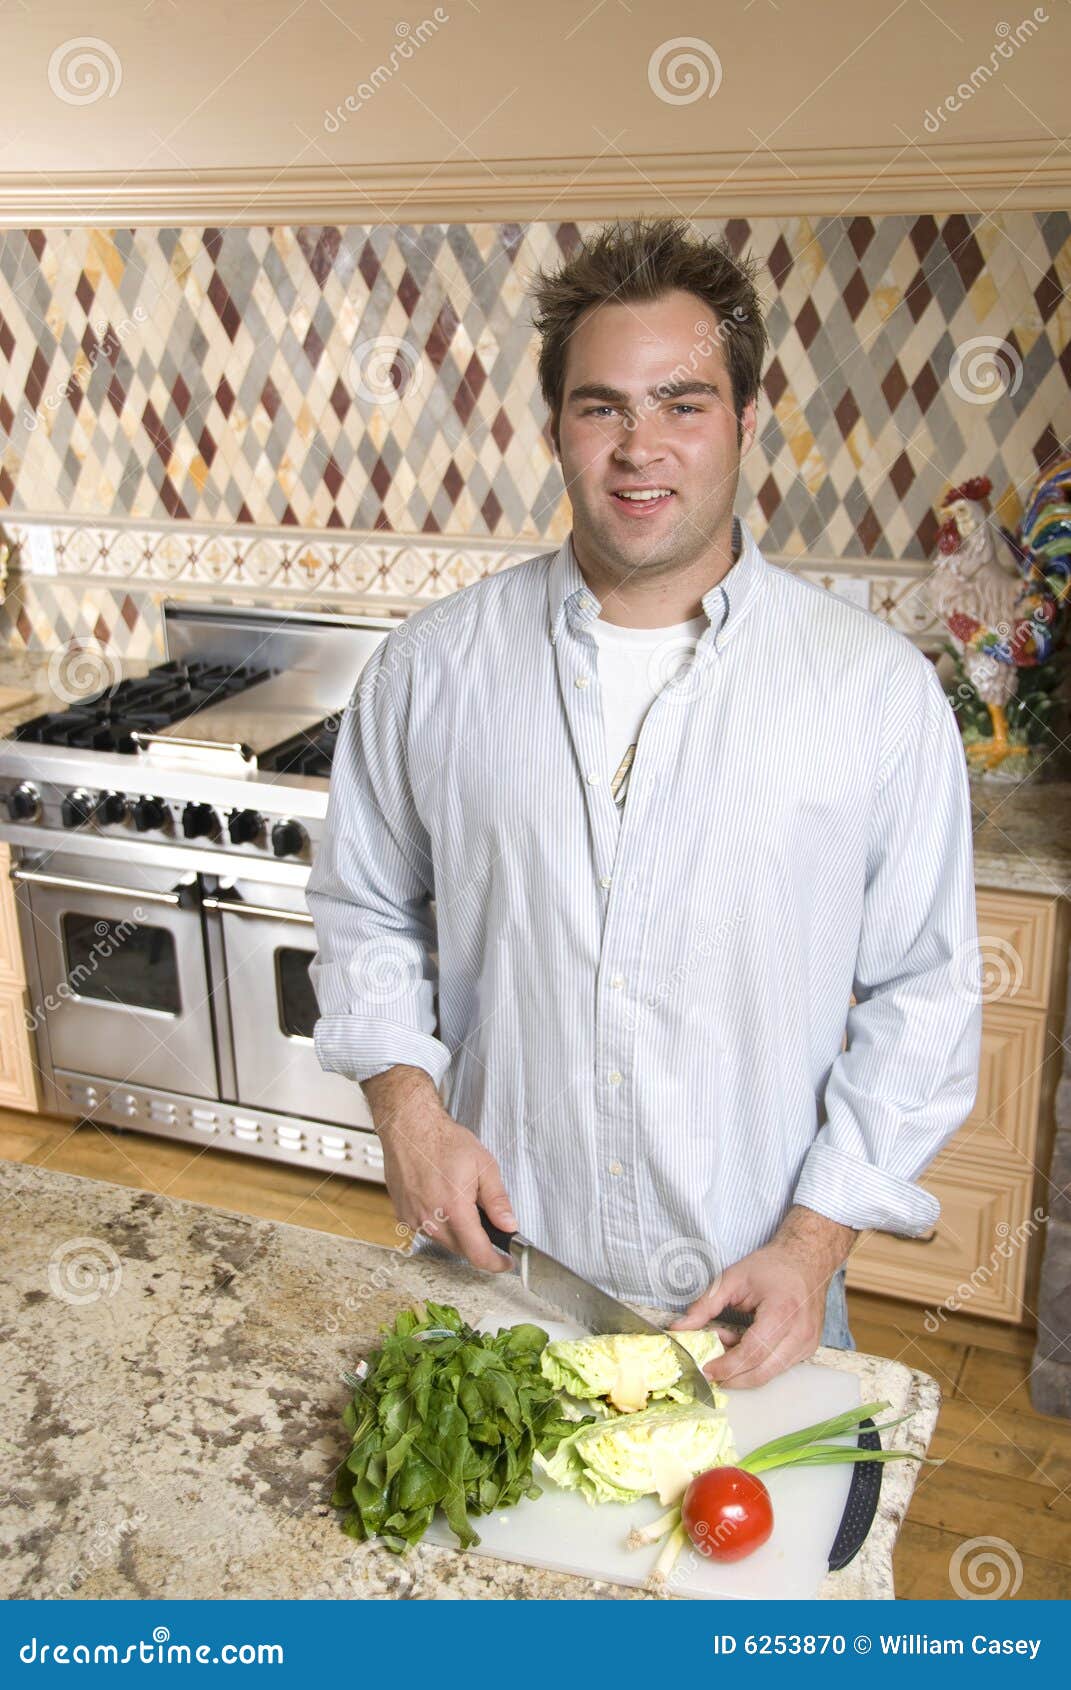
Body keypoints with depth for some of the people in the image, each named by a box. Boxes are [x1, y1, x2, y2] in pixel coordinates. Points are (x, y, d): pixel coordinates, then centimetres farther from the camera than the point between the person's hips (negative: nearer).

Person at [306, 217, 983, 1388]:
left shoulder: (879, 689, -9)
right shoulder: (432, 666, -5)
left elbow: (923, 993, -5)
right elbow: (364, 908, 7)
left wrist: (816, 1237, -12)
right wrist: (406, 1103, -7)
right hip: (494, 1255, 2)